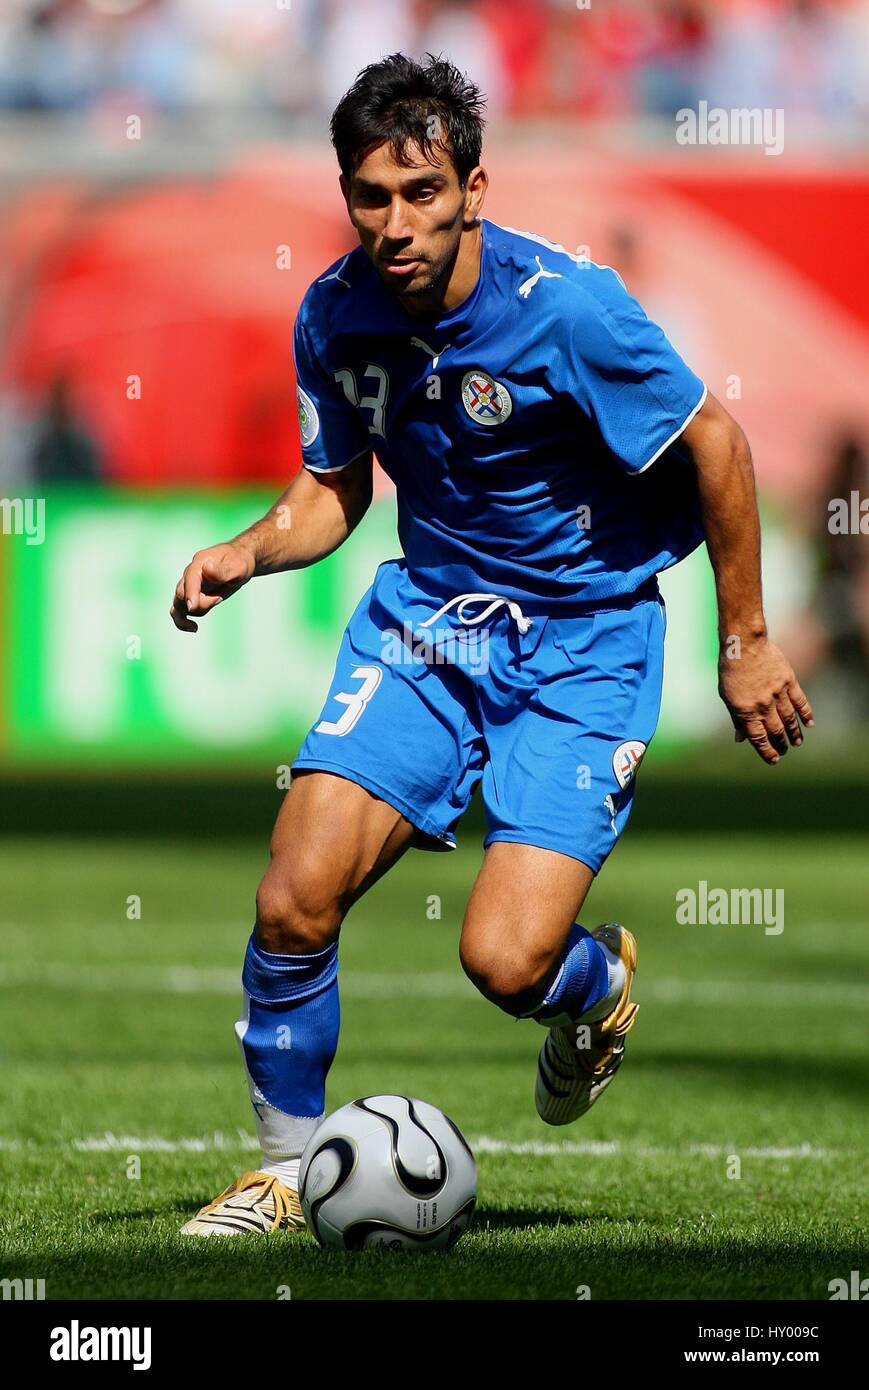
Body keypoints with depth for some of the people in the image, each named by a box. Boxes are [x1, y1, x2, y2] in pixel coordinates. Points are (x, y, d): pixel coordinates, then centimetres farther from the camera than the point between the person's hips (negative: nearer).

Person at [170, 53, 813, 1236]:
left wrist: (745, 641, -4)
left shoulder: (563, 306, -22)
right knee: (294, 902, -13)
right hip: (427, 612, 4)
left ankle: (599, 985, 22)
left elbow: (714, 443, -10)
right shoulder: (333, 314, -7)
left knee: (506, 962, -17)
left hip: (584, 639, -4)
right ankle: (285, 1171, 10)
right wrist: (249, 552, -12)